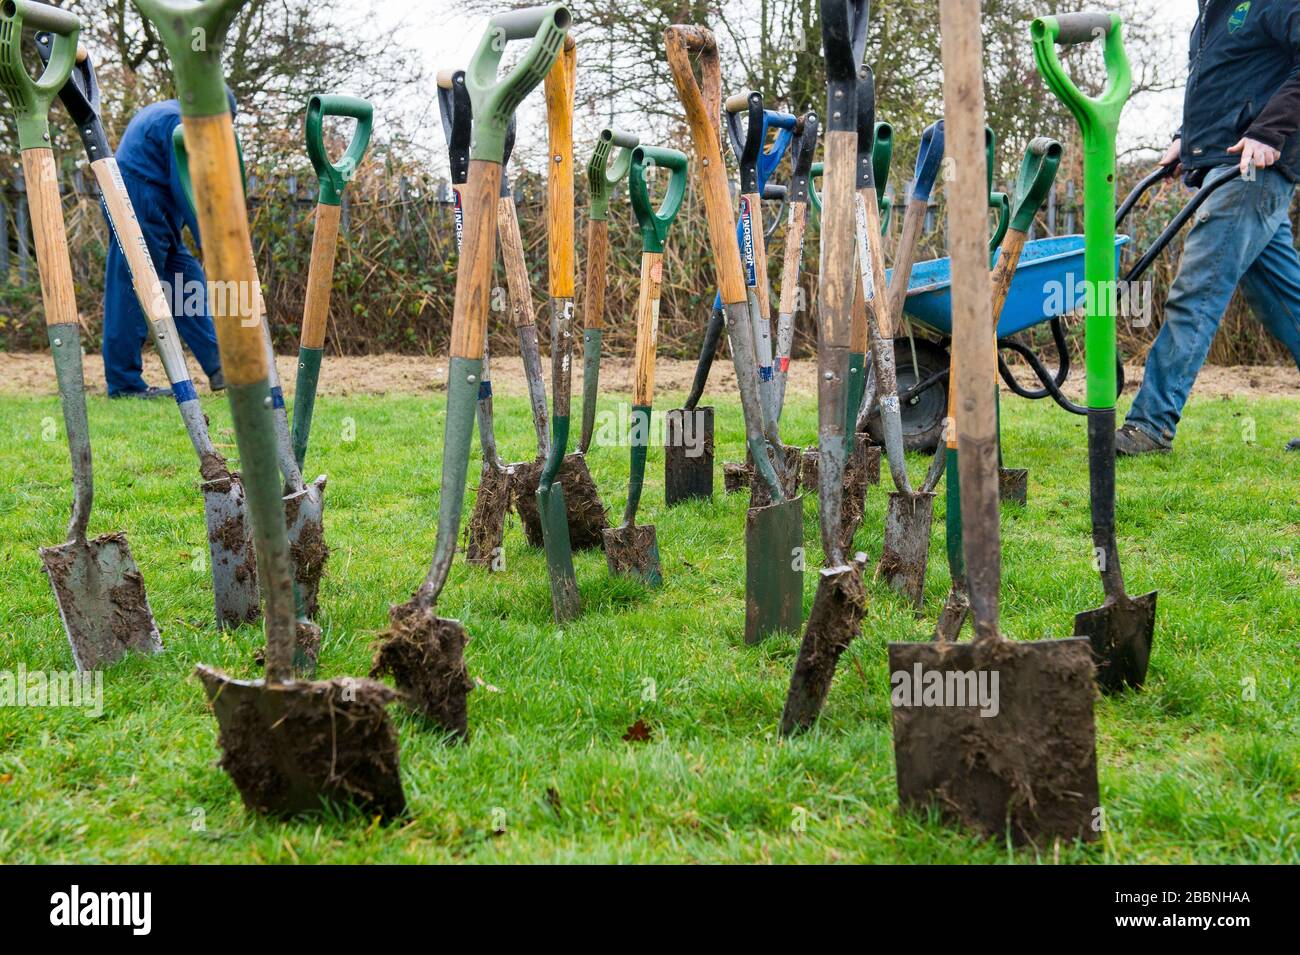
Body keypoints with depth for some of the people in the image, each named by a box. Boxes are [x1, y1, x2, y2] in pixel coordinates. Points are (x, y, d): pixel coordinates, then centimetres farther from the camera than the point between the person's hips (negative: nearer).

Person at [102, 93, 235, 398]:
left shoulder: (158, 113, 23)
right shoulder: (179, 121, -11)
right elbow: (185, 187, -15)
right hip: (143, 212, -11)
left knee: (188, 279, 10)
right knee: (133, 296, -6)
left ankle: (218, 367, 10)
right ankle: (124, 383, -2)